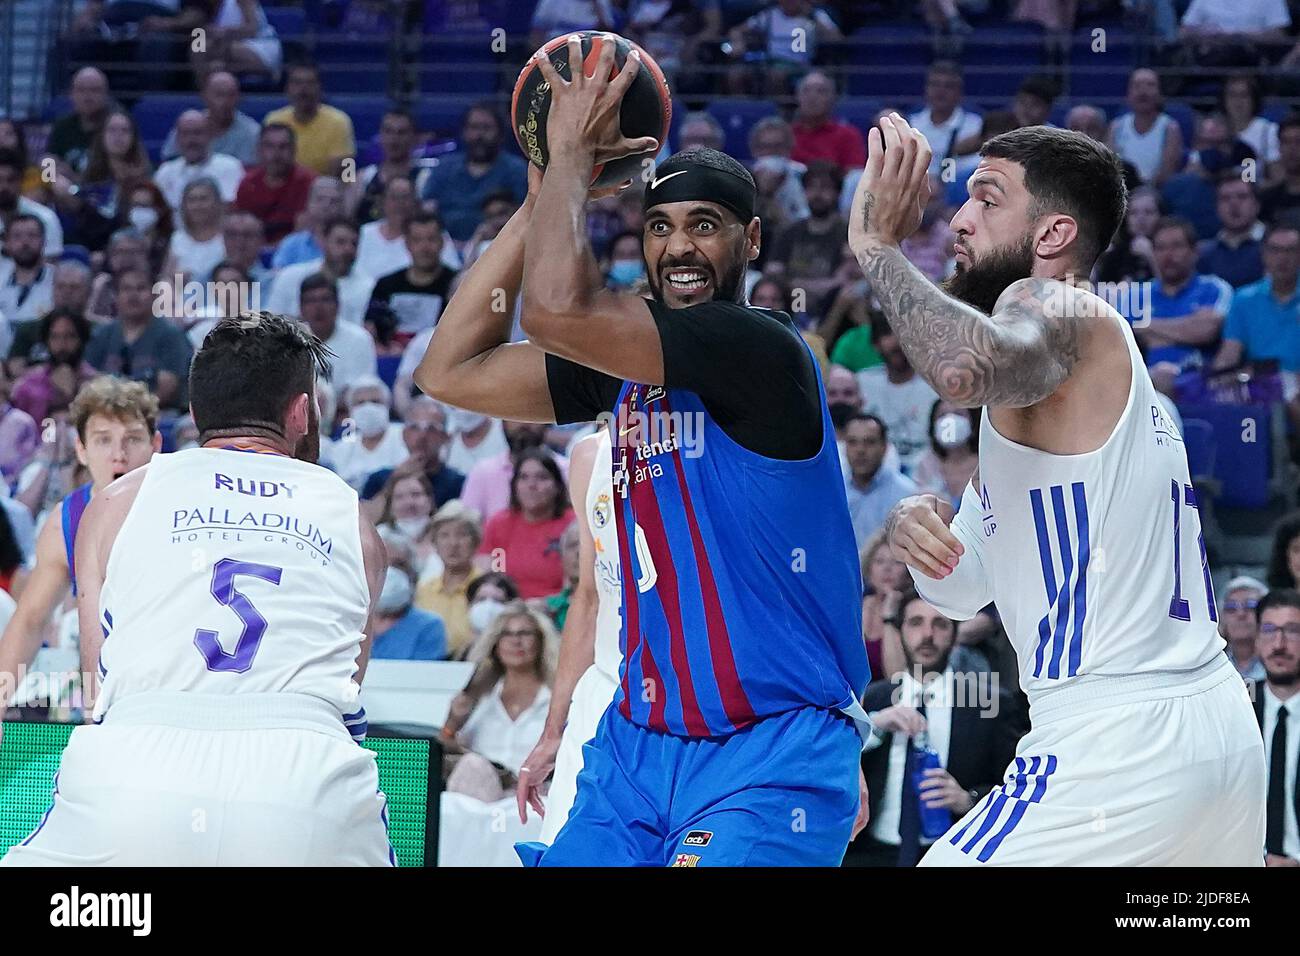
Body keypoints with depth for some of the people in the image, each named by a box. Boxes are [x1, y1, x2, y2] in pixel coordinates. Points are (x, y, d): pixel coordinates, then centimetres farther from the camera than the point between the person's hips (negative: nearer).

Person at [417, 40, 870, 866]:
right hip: (638, 742, 8)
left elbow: (556, 309, -24)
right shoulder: (622, 365, 11)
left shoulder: (764, 351, -14)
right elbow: (450, 372, 7)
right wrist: (543, 195, 5)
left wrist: (572, 152, -10)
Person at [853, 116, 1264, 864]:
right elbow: (964, 589, 23)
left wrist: (878, 242, -20)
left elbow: (966, 366, -36)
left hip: (1118, 746, -10)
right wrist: (921, 535, 0)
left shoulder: (1060, 310, -9)